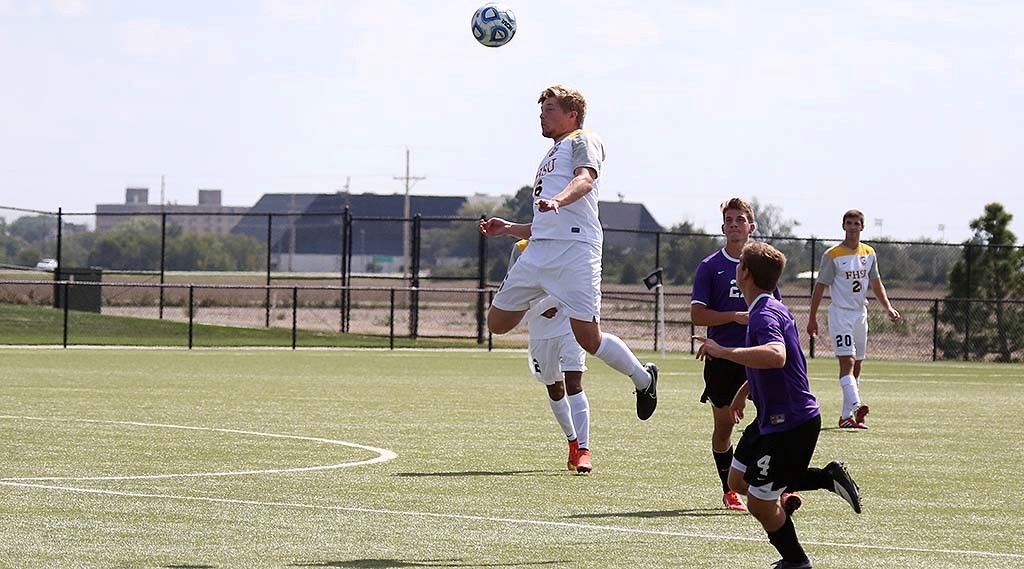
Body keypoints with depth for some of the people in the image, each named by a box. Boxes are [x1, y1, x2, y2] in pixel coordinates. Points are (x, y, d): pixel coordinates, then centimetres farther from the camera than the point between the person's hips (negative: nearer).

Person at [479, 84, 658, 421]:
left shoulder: (583, 141, 6)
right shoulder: (551, 156, 32)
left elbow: (585, 179, -17)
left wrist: (558, 200, -36)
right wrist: (509, 229, 25)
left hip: (574, 248, -9)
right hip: (538, 250, 9)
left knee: (588, 337, -13)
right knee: (497, 323, 0)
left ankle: (643, 378, 8)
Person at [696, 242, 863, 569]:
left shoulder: (764, 315, -22)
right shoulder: (772, 309, 11)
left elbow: (776, 357, -44)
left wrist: (723, 352, -40)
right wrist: (745, 390, 38)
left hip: (791, 424, -10)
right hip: (772, 418, 10)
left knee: (759, 503, 1)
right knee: (739, 482, 18)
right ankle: (827, 478, 17)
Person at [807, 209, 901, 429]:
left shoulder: (869, 254, 9)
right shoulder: (832, 255, -7)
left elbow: (876, 283, 18)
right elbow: (820, 287, -5)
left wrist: (888, 307, 6)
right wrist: (812, 318, -6)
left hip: (860, 313, 6)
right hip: (840, 313, -6)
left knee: (856, 366, 6)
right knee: (847, 361, -19)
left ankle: (846, 416, 11)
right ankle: (856, 407, -33)